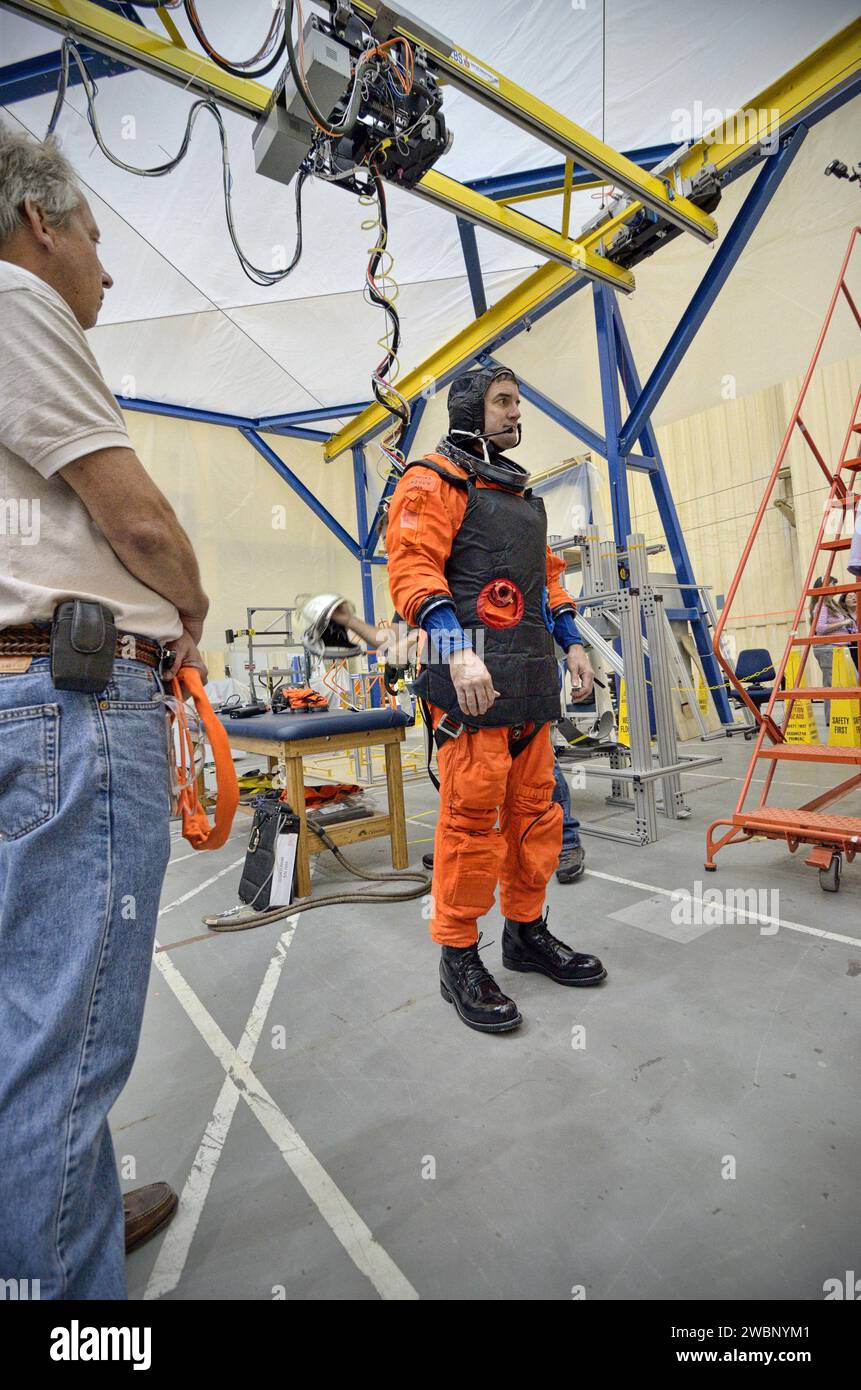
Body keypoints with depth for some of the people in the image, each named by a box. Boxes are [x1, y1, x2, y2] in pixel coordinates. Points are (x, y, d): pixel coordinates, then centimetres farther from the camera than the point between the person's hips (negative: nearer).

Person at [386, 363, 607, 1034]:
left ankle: (527, 930, 26)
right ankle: (459, 957, 7)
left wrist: (572, 642, 18)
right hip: (473, 671, -8)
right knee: (472, 814, -7)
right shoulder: (434, 480, 2)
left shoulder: (520, 492, 27)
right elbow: (413, 569, -12)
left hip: (531, 675, 8)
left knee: (534, 807, 10)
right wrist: (457, 648, -24)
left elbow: (546, 573, 29)